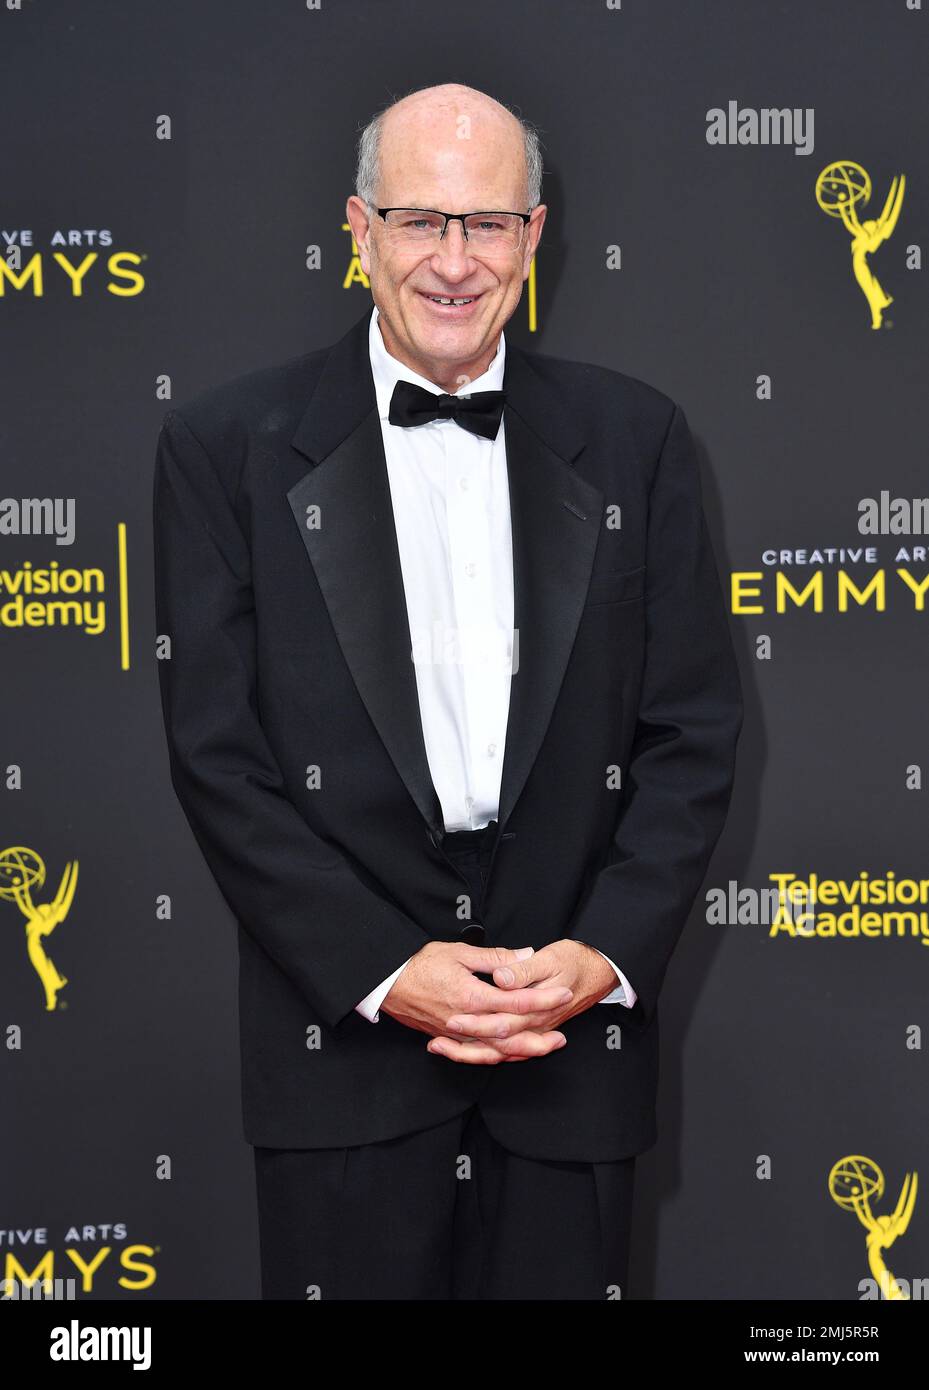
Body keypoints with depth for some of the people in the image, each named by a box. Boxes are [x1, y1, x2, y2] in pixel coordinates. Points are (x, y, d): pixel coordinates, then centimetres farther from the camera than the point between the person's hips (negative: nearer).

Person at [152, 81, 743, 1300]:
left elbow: (694, 728, 4)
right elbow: (215, 750, -4)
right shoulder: (230, 447, 0)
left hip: (578, 1040, 2)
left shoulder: (634, 439, 5)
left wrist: (609, 954, -8)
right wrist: (386, 970, -11)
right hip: (345, 1036, -1)